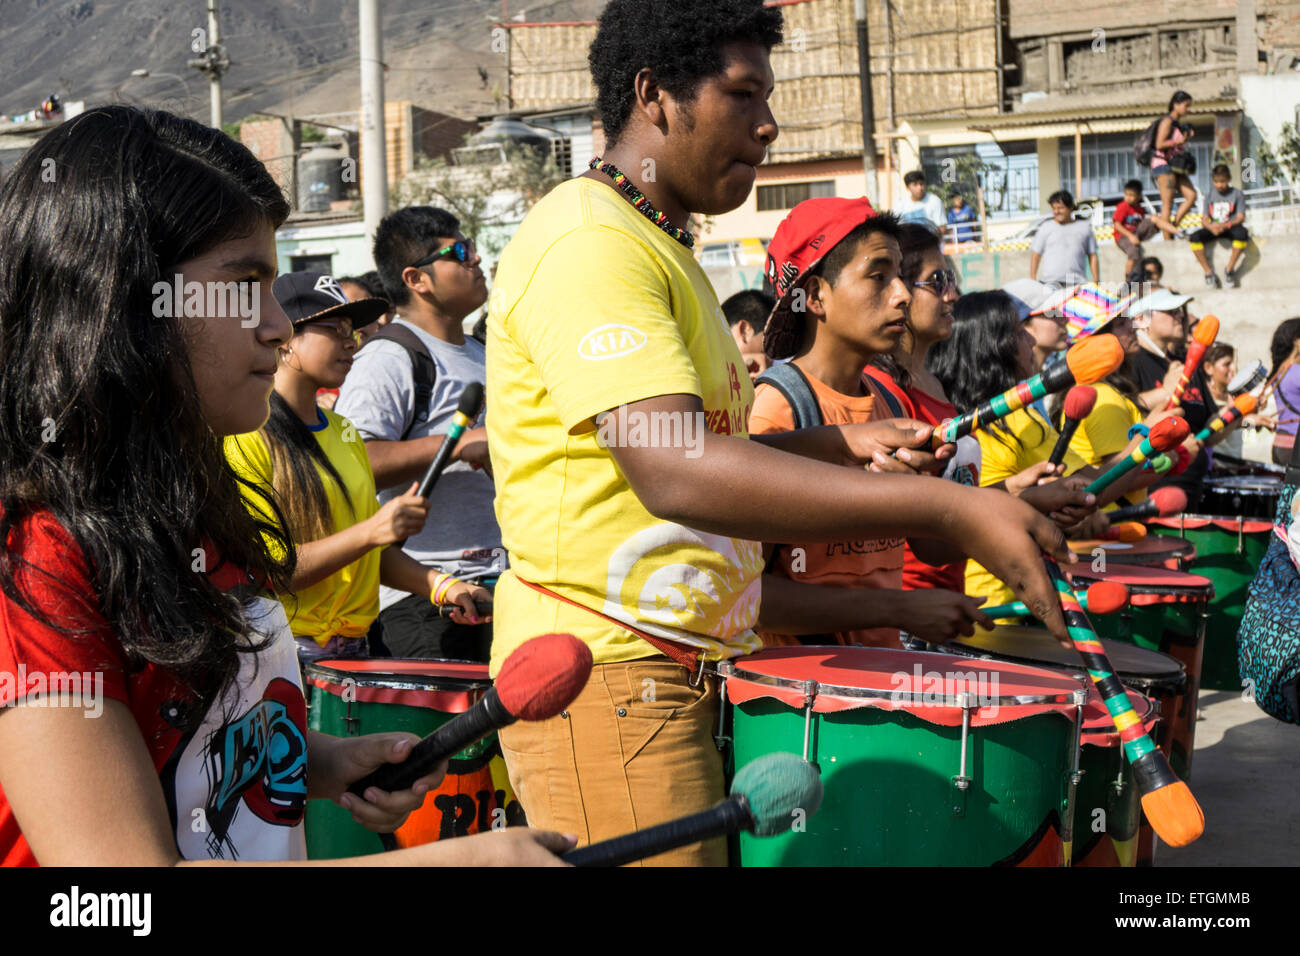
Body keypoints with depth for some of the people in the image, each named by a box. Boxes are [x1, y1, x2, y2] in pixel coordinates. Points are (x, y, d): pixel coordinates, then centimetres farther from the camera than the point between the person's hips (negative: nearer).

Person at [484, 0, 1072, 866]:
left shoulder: (664, 249, 18)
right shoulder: (588, 242, -16)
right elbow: (674, 471, -30)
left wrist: (839, 445, 9)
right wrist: (951, 510, -33)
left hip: (679, 665, 10)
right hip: (602, 673, -10)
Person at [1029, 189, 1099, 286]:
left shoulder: (1084, 227, 16)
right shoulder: (1046, 227, 12)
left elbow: (1092, 256, 16)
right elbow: (1035, 255, 10)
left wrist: (1096, 281, 9)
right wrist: (1032, 281, 2)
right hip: (1050, 282, -1)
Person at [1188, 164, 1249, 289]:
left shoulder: (1237, 194, 3)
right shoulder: (1209, 195, 10)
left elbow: (1241, 217, -7)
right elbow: (1205, 220, 3)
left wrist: (1225, 225, -28)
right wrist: (1211, 227, -23)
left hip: (1231, 227, -3)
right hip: (1213, 228, 3)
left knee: (1242, 233, -39)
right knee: (1194, 237, -28)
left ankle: (1229, 269, -21)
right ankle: (1208, 272, -19)